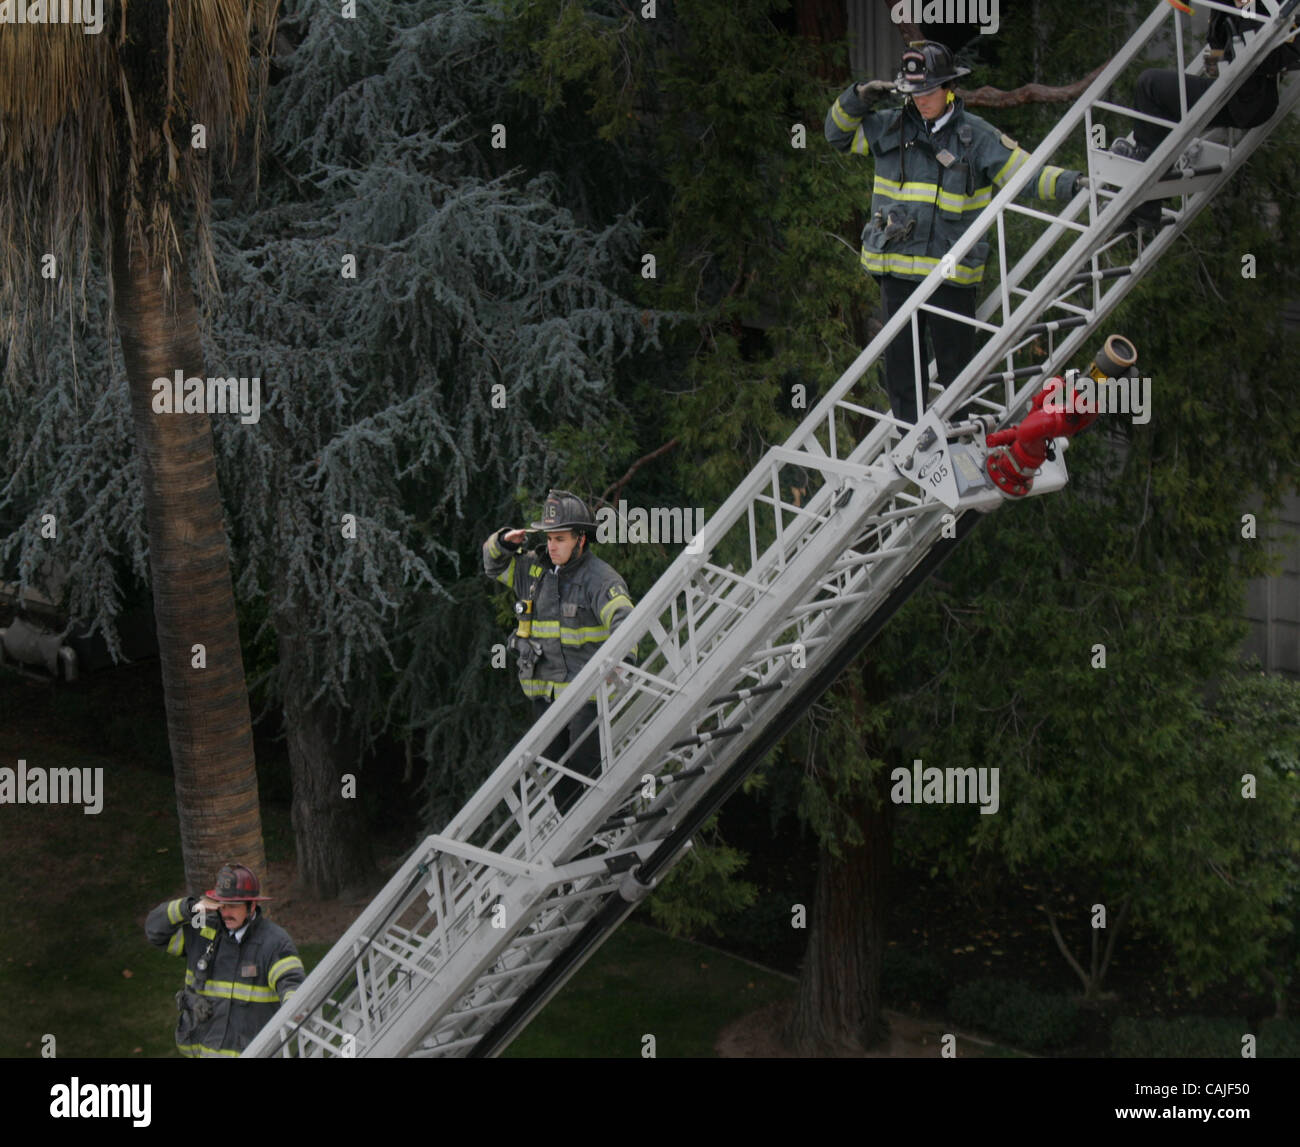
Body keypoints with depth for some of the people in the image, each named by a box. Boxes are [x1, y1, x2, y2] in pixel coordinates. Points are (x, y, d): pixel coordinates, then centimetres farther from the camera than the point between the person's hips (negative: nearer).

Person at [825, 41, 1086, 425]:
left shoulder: (976, 137, 0)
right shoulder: (890, 127, 7)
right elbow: (839, 134, 19)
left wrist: (1071, 183, -17)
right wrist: (857, 100, 1)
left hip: (951, 271, -3)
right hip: (896, 268, 3)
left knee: (955, 360, 4)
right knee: (900, 361, 8)